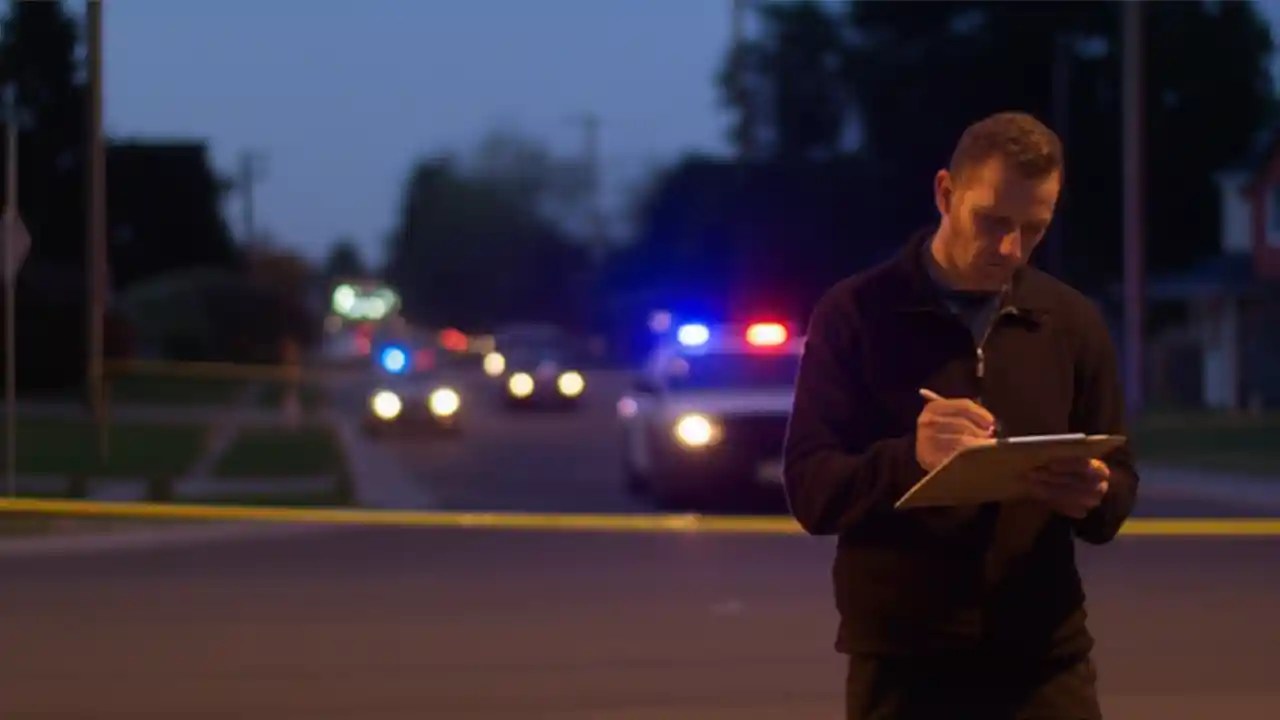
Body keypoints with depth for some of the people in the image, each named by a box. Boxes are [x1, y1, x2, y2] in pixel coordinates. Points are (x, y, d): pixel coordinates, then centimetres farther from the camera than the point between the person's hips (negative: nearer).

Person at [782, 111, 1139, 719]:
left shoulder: (1072, 323, 8)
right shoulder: (857, 314, -1)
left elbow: (1120, 487, 10)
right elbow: (810, 490, -6)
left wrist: (1093, 496, -14)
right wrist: (909, 458, -25)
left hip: (1045, 661, 2)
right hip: (902, 666, -2)